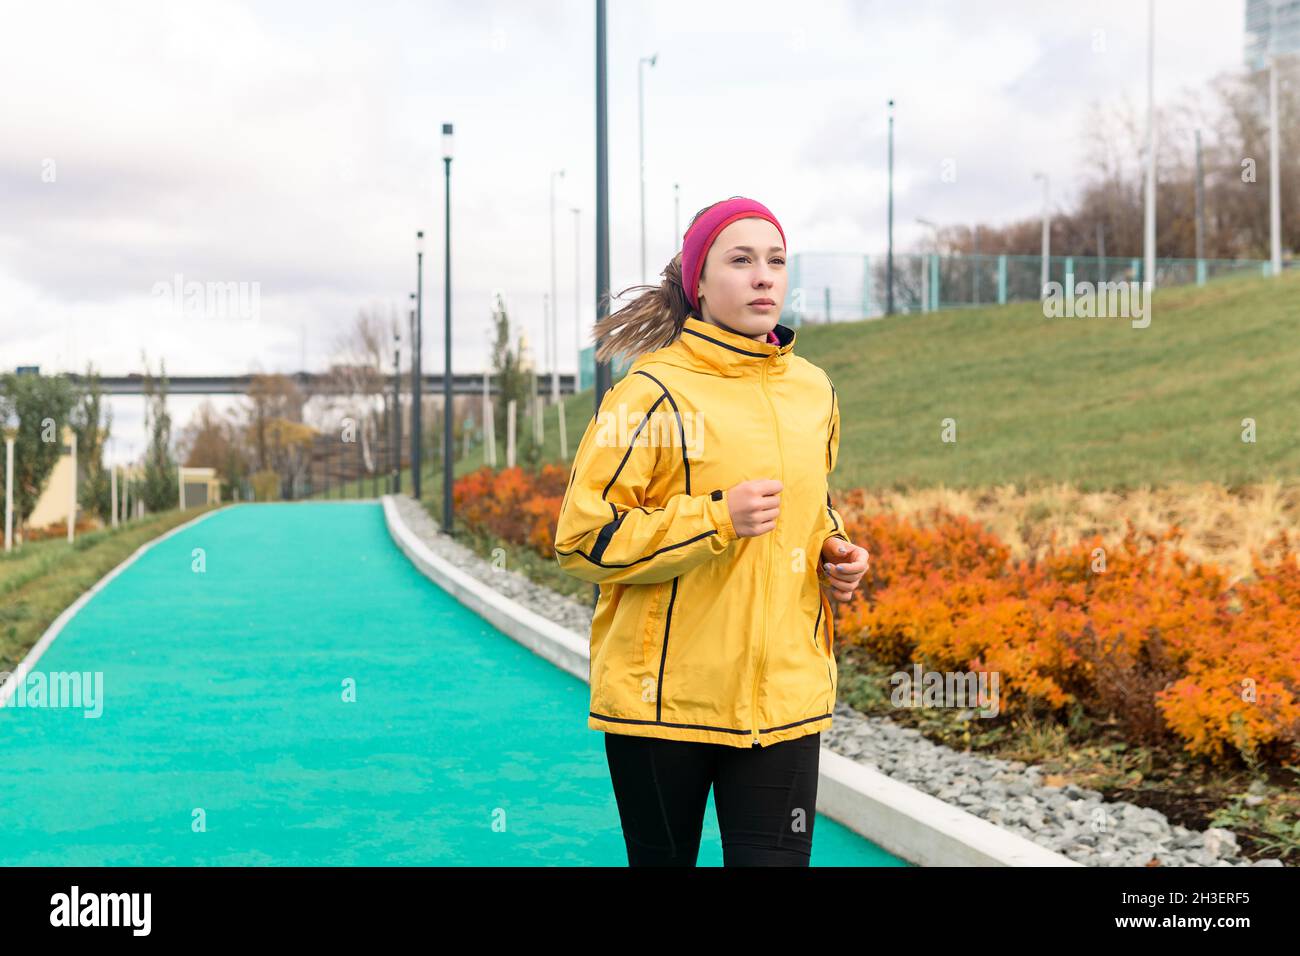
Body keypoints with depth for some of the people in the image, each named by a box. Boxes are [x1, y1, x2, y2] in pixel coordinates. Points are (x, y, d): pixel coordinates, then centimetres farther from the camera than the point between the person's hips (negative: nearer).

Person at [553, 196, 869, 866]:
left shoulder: (813, 389, 10)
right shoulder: (654, 393, -9)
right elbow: (581, 540, -12)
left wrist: (835, 553, 7)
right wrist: (717, 518, -19)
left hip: (784, 695, 4)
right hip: (664, 695, -4)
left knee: (776, 857, -3)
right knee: (662, 859, 9)